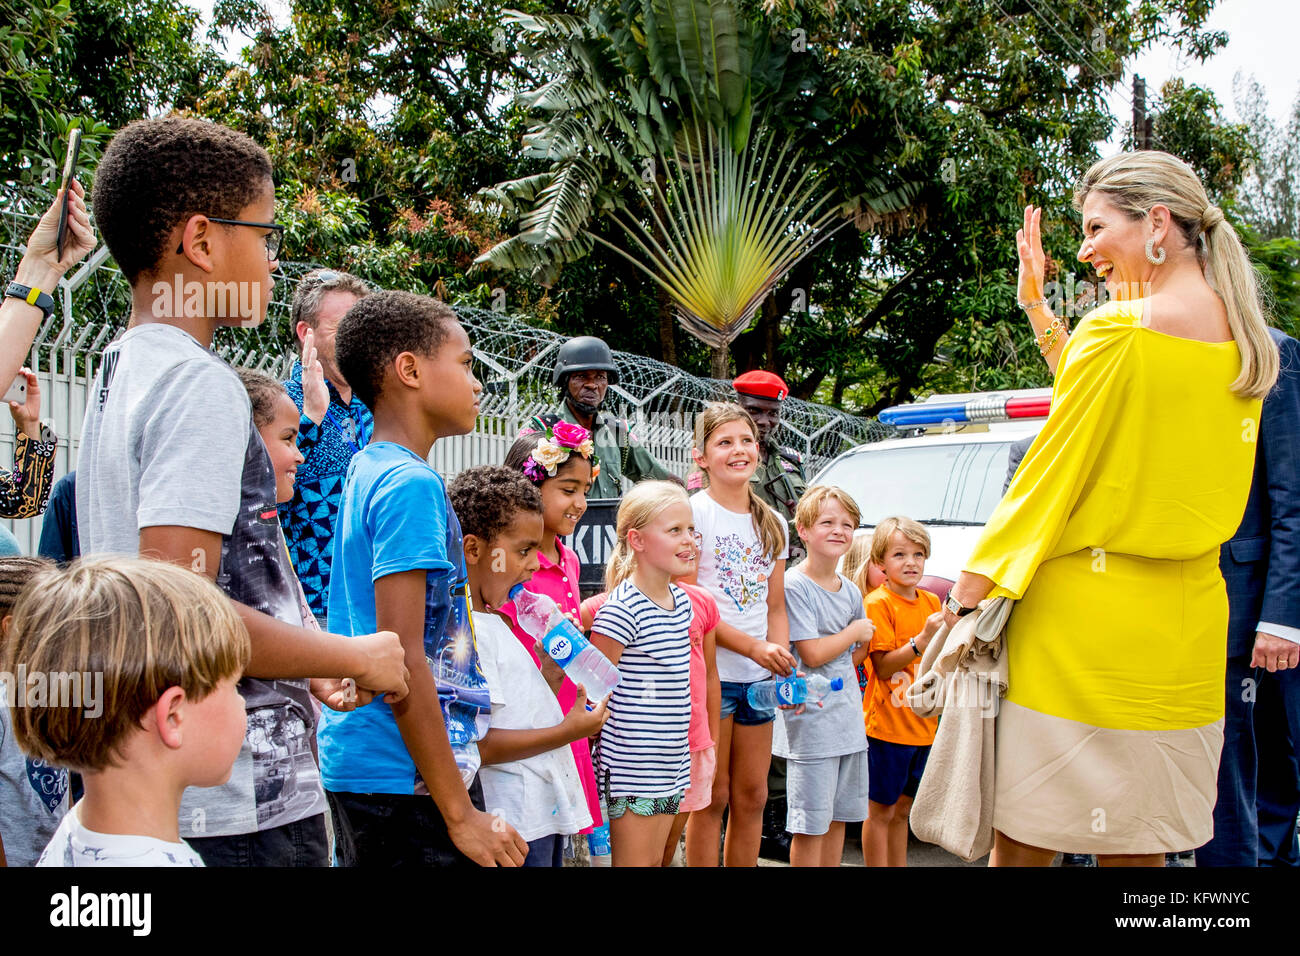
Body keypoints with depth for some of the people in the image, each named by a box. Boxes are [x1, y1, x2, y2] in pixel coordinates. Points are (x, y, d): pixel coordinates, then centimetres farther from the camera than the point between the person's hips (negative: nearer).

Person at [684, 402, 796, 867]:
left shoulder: (772, 523, 12)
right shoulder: (694, 512, -7)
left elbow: (776, 606, 15)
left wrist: (782, 659, -2)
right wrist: (754, 647, -18)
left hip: (758, 676, 6)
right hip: (708, 671, -6)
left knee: (752, 795, 10)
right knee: (712, 797, 0)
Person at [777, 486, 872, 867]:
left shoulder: (851, 591, 10)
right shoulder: (795, 586, -12)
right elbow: (812, 653, -16)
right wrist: (854, 632, -3)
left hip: (850, 717, 7)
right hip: (811, 722, -7)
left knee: (840, 815, 15)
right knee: (812, 823, -3)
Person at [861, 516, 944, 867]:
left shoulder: (932, 602, 10)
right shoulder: (878, 603, -10)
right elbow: (883, 668, -16)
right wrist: (923, 640, -26)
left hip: (922, 724, 7)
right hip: (887, 723, -7)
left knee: (902, 808, 16)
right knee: (880, 809, 1)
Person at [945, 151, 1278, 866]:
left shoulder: (1116, 332, -13)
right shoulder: (1245, 341, 10)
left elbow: (1046, 477, -12)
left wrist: (969, 592, -6)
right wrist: (1040, 313, 22)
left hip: (1082, 619, -7)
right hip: (1184, 626, 8)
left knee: (1020, 843, 3)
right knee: (1137, 851, 15)